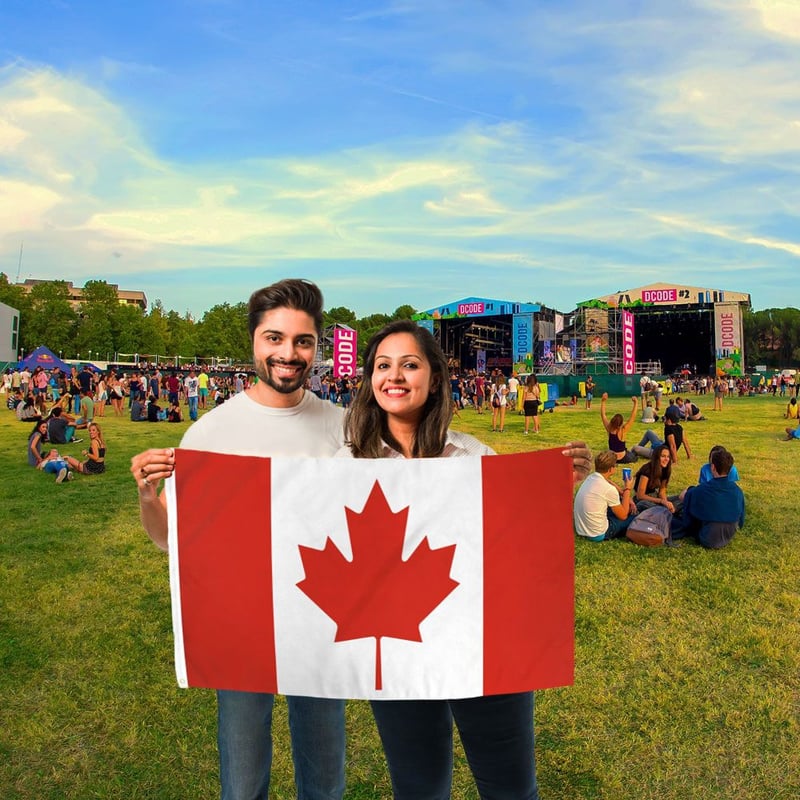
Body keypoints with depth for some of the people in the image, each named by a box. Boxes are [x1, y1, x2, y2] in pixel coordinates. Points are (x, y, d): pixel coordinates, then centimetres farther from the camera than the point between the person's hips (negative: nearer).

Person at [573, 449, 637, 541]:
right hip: (597, 535, -7)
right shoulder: (609, 489, -22)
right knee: (634, 517, 12)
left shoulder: (590, 478, 0)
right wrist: (628, 489, -1)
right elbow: (623, 516, -7)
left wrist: (628, 499, 10)